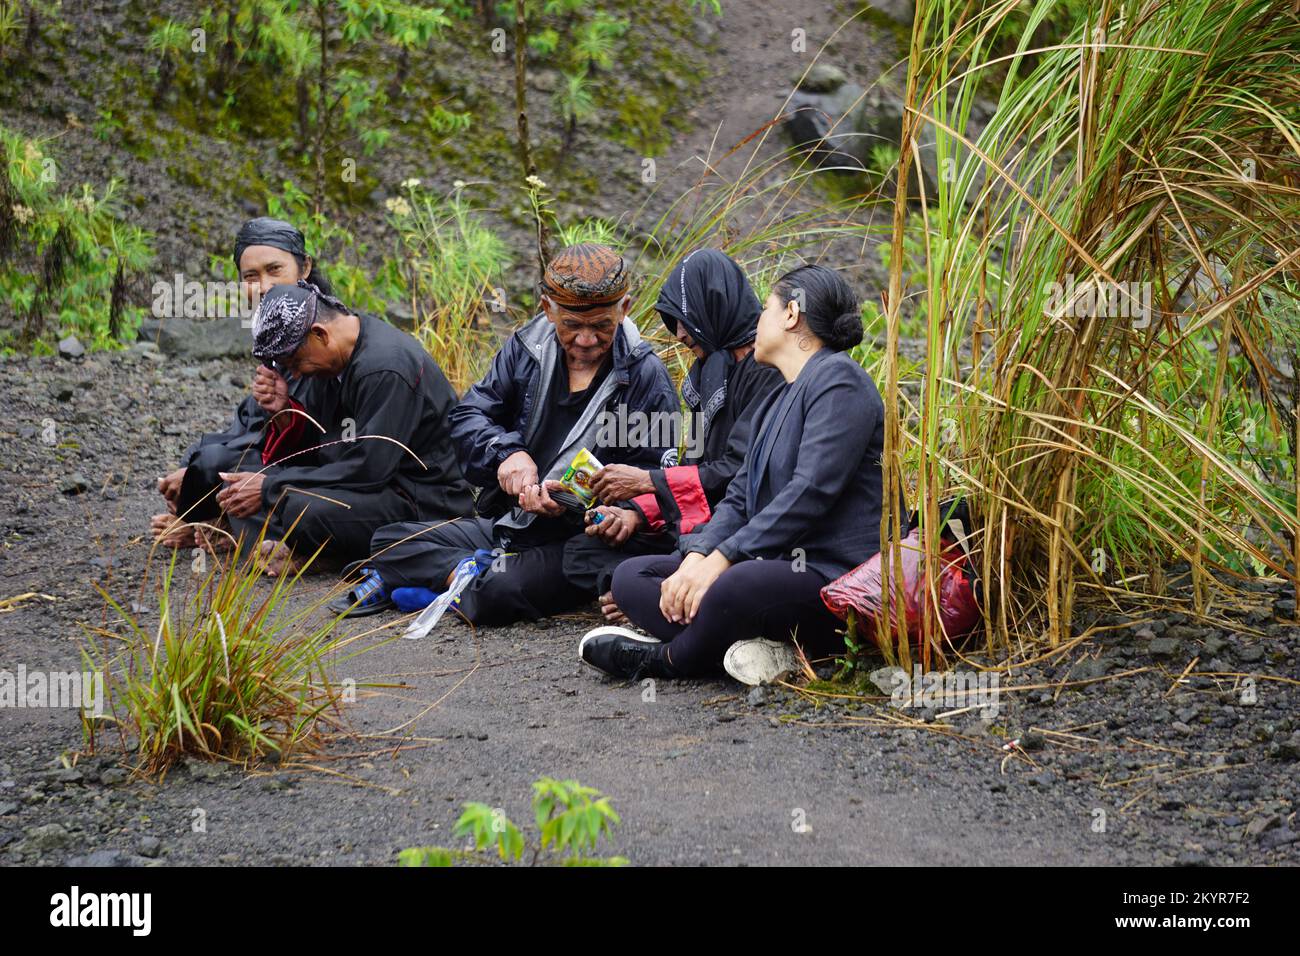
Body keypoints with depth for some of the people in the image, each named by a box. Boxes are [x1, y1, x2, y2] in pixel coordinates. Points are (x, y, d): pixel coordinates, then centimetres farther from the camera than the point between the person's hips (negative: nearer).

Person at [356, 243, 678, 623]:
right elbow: (468, 416, 6)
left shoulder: (646, 377, -10)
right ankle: (471, 571, -14)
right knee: (389, 540, -1)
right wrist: (506, 453, -17)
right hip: (504, 526, 7)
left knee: (496, 593, -35)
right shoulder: (526, 347, 4)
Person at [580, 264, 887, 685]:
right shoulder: (777, 401, 23)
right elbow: (739, 497, 16)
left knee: (734, 587, -40)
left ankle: (668, 658, -9)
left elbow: (812, 492, -19)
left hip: (836, 575, -10)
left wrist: (722, 559, -21)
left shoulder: (838, 378, -8)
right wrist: (696, 559, -4)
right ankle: (757, 648, -20)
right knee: (630, 576, 2)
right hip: (777, 563, 10)